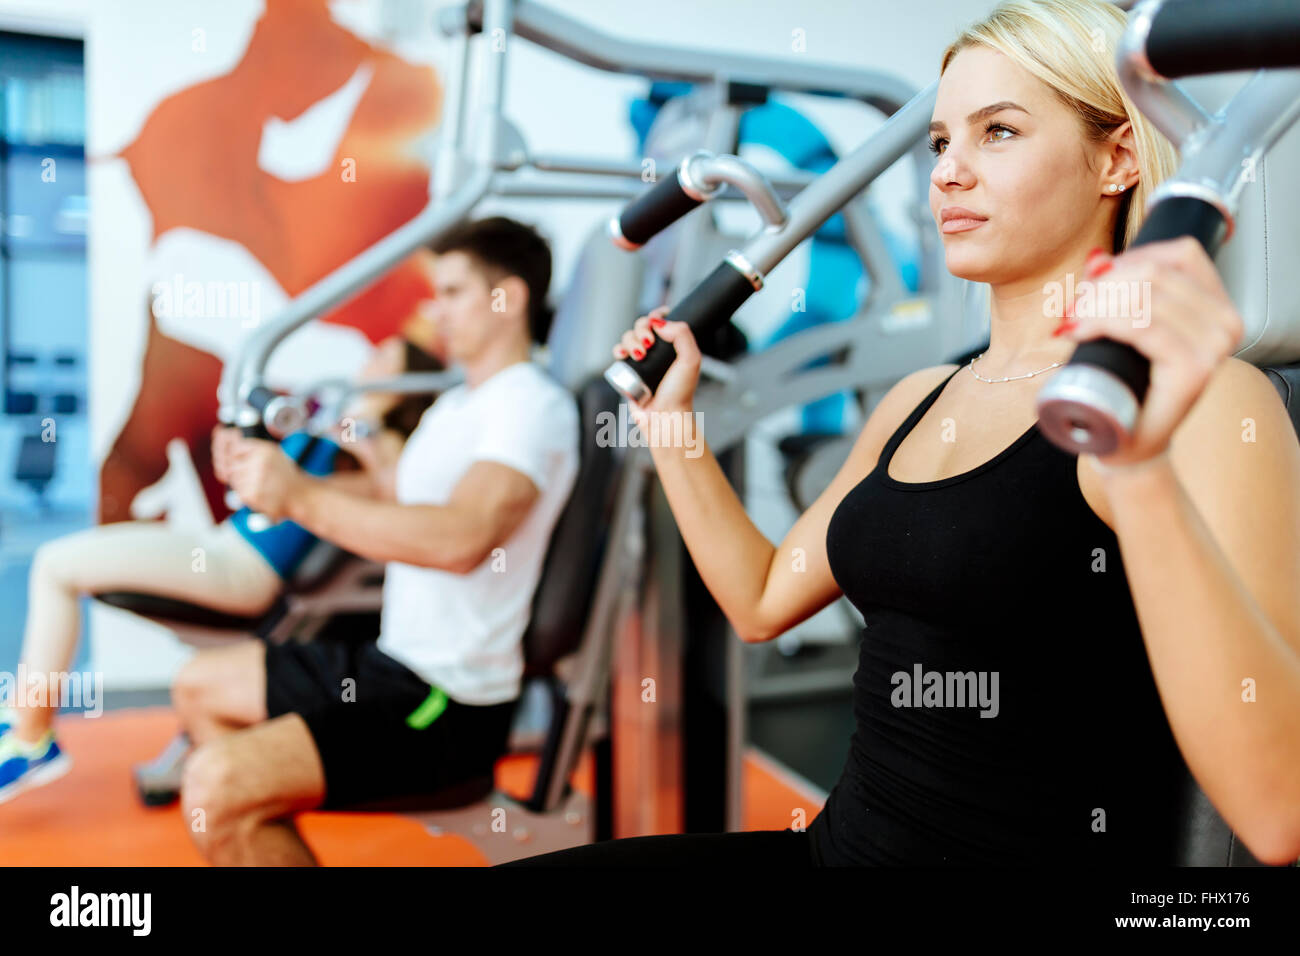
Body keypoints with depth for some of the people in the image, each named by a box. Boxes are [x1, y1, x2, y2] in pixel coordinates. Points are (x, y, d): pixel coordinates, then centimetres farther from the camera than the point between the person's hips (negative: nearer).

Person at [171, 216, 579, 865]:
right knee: (200, 687, 22)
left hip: (451, 706, -10)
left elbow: (461, 537, -31)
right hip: (391, 661, 10)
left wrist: (300, 497, -28)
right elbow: (392, 505, 21)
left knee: (214, 789, -22)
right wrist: (274, 473, 8)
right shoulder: (456, 404, 16)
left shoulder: (533, 404, -16)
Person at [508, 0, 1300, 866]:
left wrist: (1141, 470, -36)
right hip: (843, 840, 7)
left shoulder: (1197, 398, -14)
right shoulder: (916, 402, 10)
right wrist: (670, 419, 12)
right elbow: (763, 600, 16)